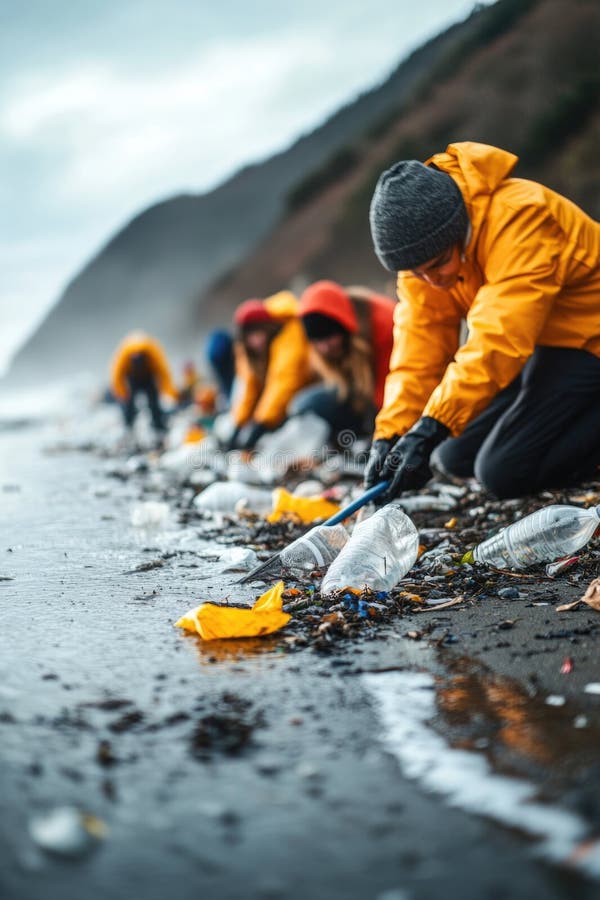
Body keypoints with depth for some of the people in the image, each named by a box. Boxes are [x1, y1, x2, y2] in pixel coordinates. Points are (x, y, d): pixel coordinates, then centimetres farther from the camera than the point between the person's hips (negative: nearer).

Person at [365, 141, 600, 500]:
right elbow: (420, 343, -11)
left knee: (504, 473, -19)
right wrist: (389, 436, -23)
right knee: (456, 458, 8)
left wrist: (430, 429, -44)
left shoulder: (521, 218, -32)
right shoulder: (424, 247, -9)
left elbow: (498, 339, -39)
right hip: (543, 346, 8)